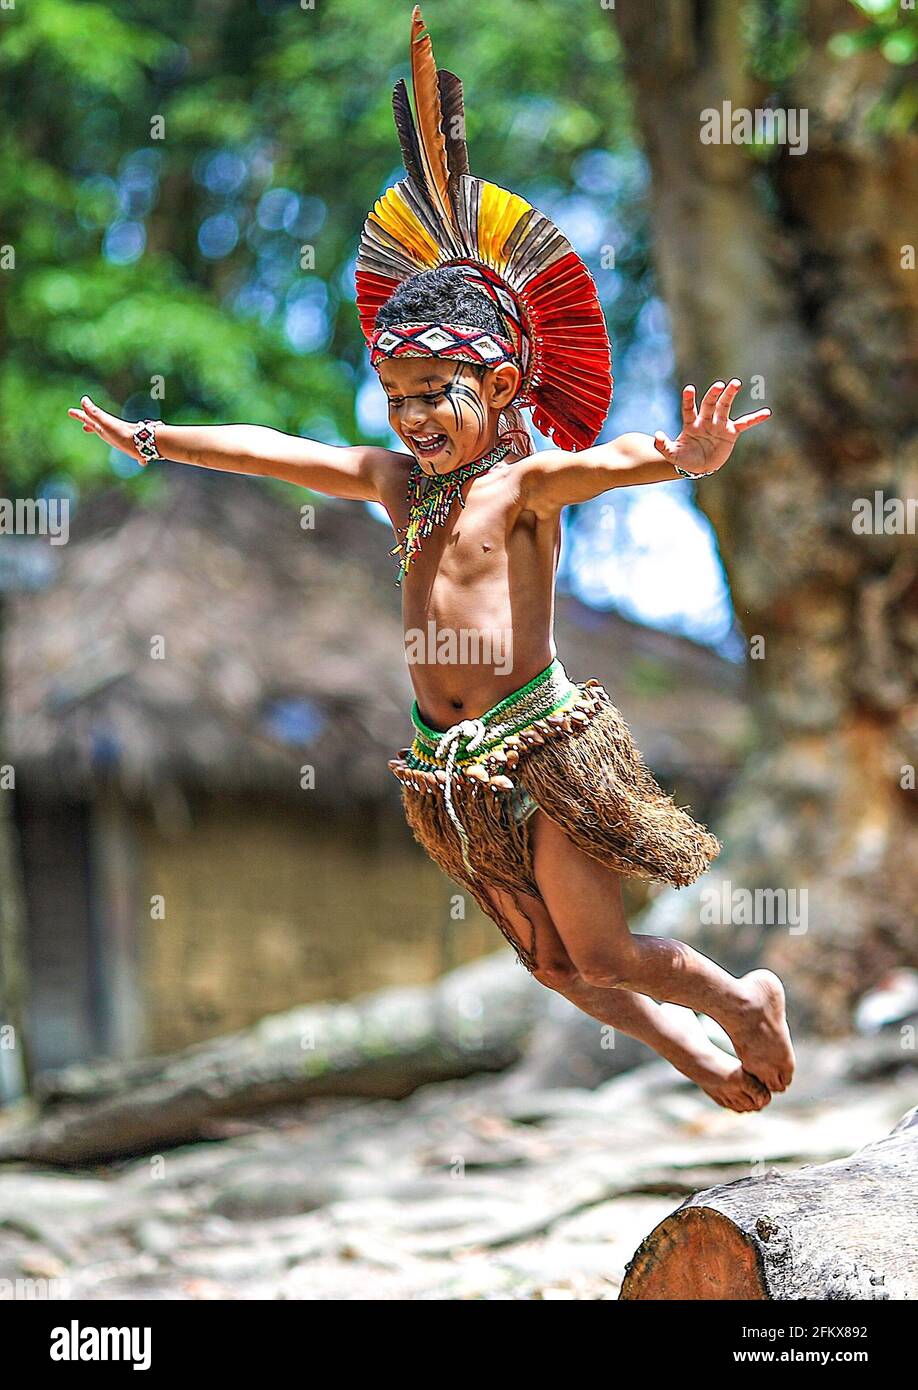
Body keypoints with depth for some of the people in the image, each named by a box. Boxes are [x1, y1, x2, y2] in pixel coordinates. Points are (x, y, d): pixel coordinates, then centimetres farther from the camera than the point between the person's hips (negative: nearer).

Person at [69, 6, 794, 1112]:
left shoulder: (523, 485, -12)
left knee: (602, 953, -3)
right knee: (551, 963, 14)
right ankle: (702, 1060, 32)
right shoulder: (393, 480, 8)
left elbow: (600, 461, -34)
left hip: (541, 742, -7)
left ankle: (746, 1001, 24)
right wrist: (154, 439, 27)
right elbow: (272, 450, 18)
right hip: (447, 764, 7)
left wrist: (679, 460, -54)